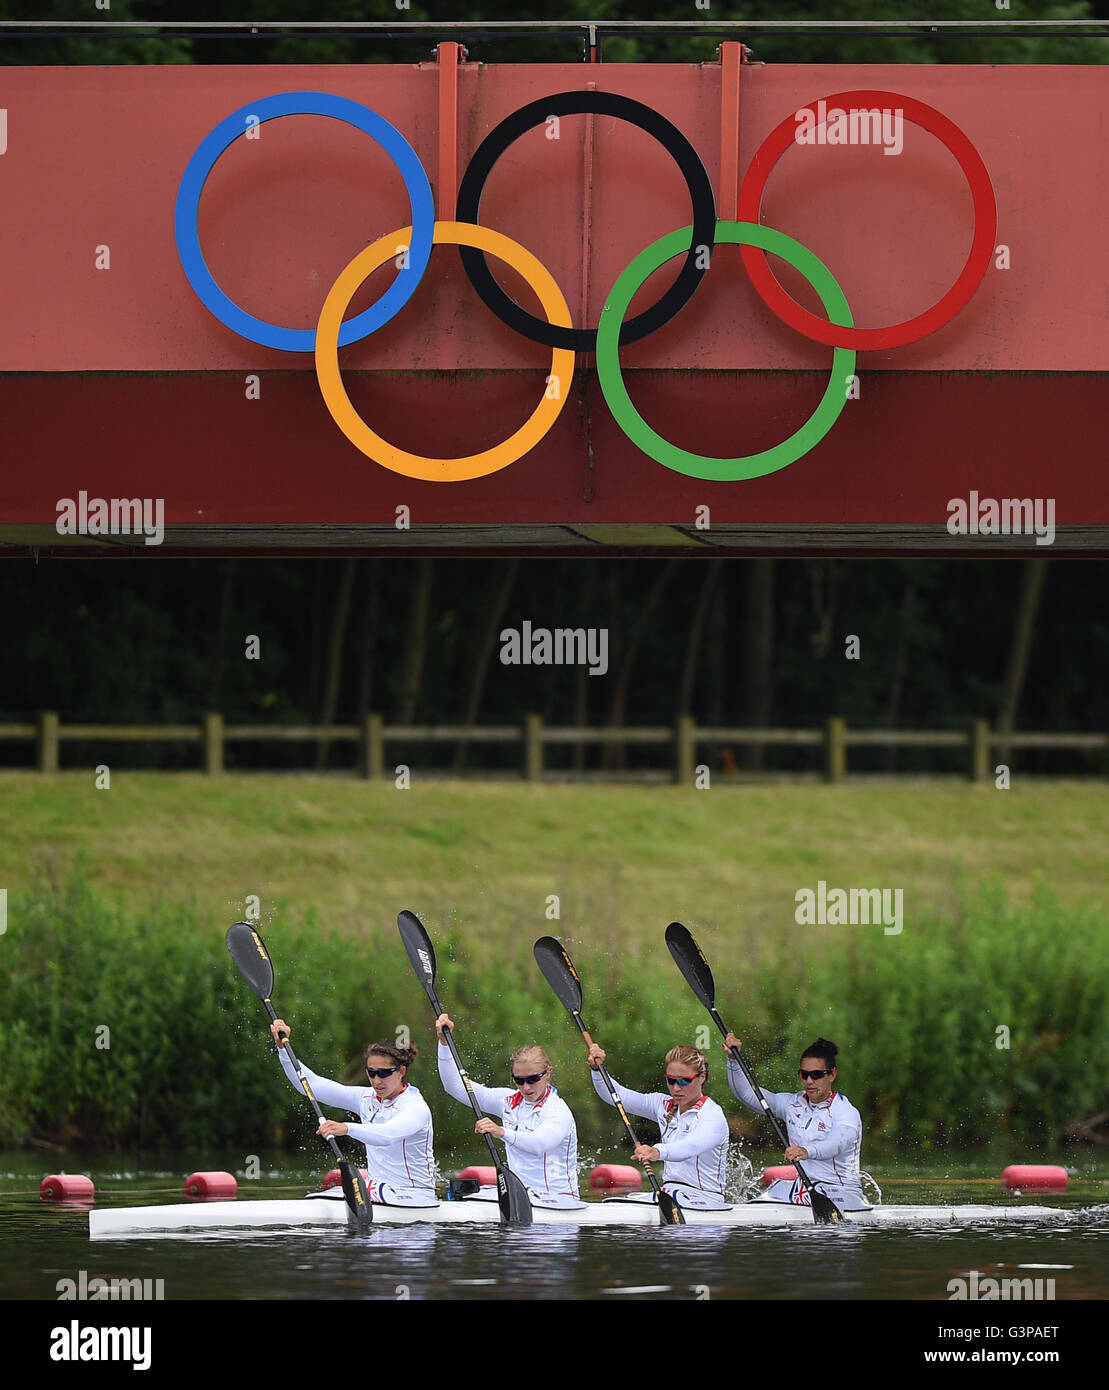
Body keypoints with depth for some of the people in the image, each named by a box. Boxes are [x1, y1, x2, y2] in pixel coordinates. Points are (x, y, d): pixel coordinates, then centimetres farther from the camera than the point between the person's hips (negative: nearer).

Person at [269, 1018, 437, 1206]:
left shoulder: (415, 1106, -16)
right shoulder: (367, 1098, 7)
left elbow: (387, 1135, -38)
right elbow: (310, 1084, 6)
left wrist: (347, 1129, -54)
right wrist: (283, 1048, -5)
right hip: (375, 1189, 7)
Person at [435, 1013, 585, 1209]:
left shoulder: (559, 1111, -10)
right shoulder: (509, 1101, 11)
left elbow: (539, 1143, -33)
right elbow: (455, 1087, 12)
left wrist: (502, 1133, -49)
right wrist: (444, 1042, 1)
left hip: (557, 1199, -6)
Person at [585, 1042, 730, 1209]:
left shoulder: (713, 1116, -13)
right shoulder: (665, 1105, 10)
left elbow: (691, 1147, -35)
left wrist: (658, 1152, -55)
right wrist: (597, 1069, -12)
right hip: (670, 1193, 7)